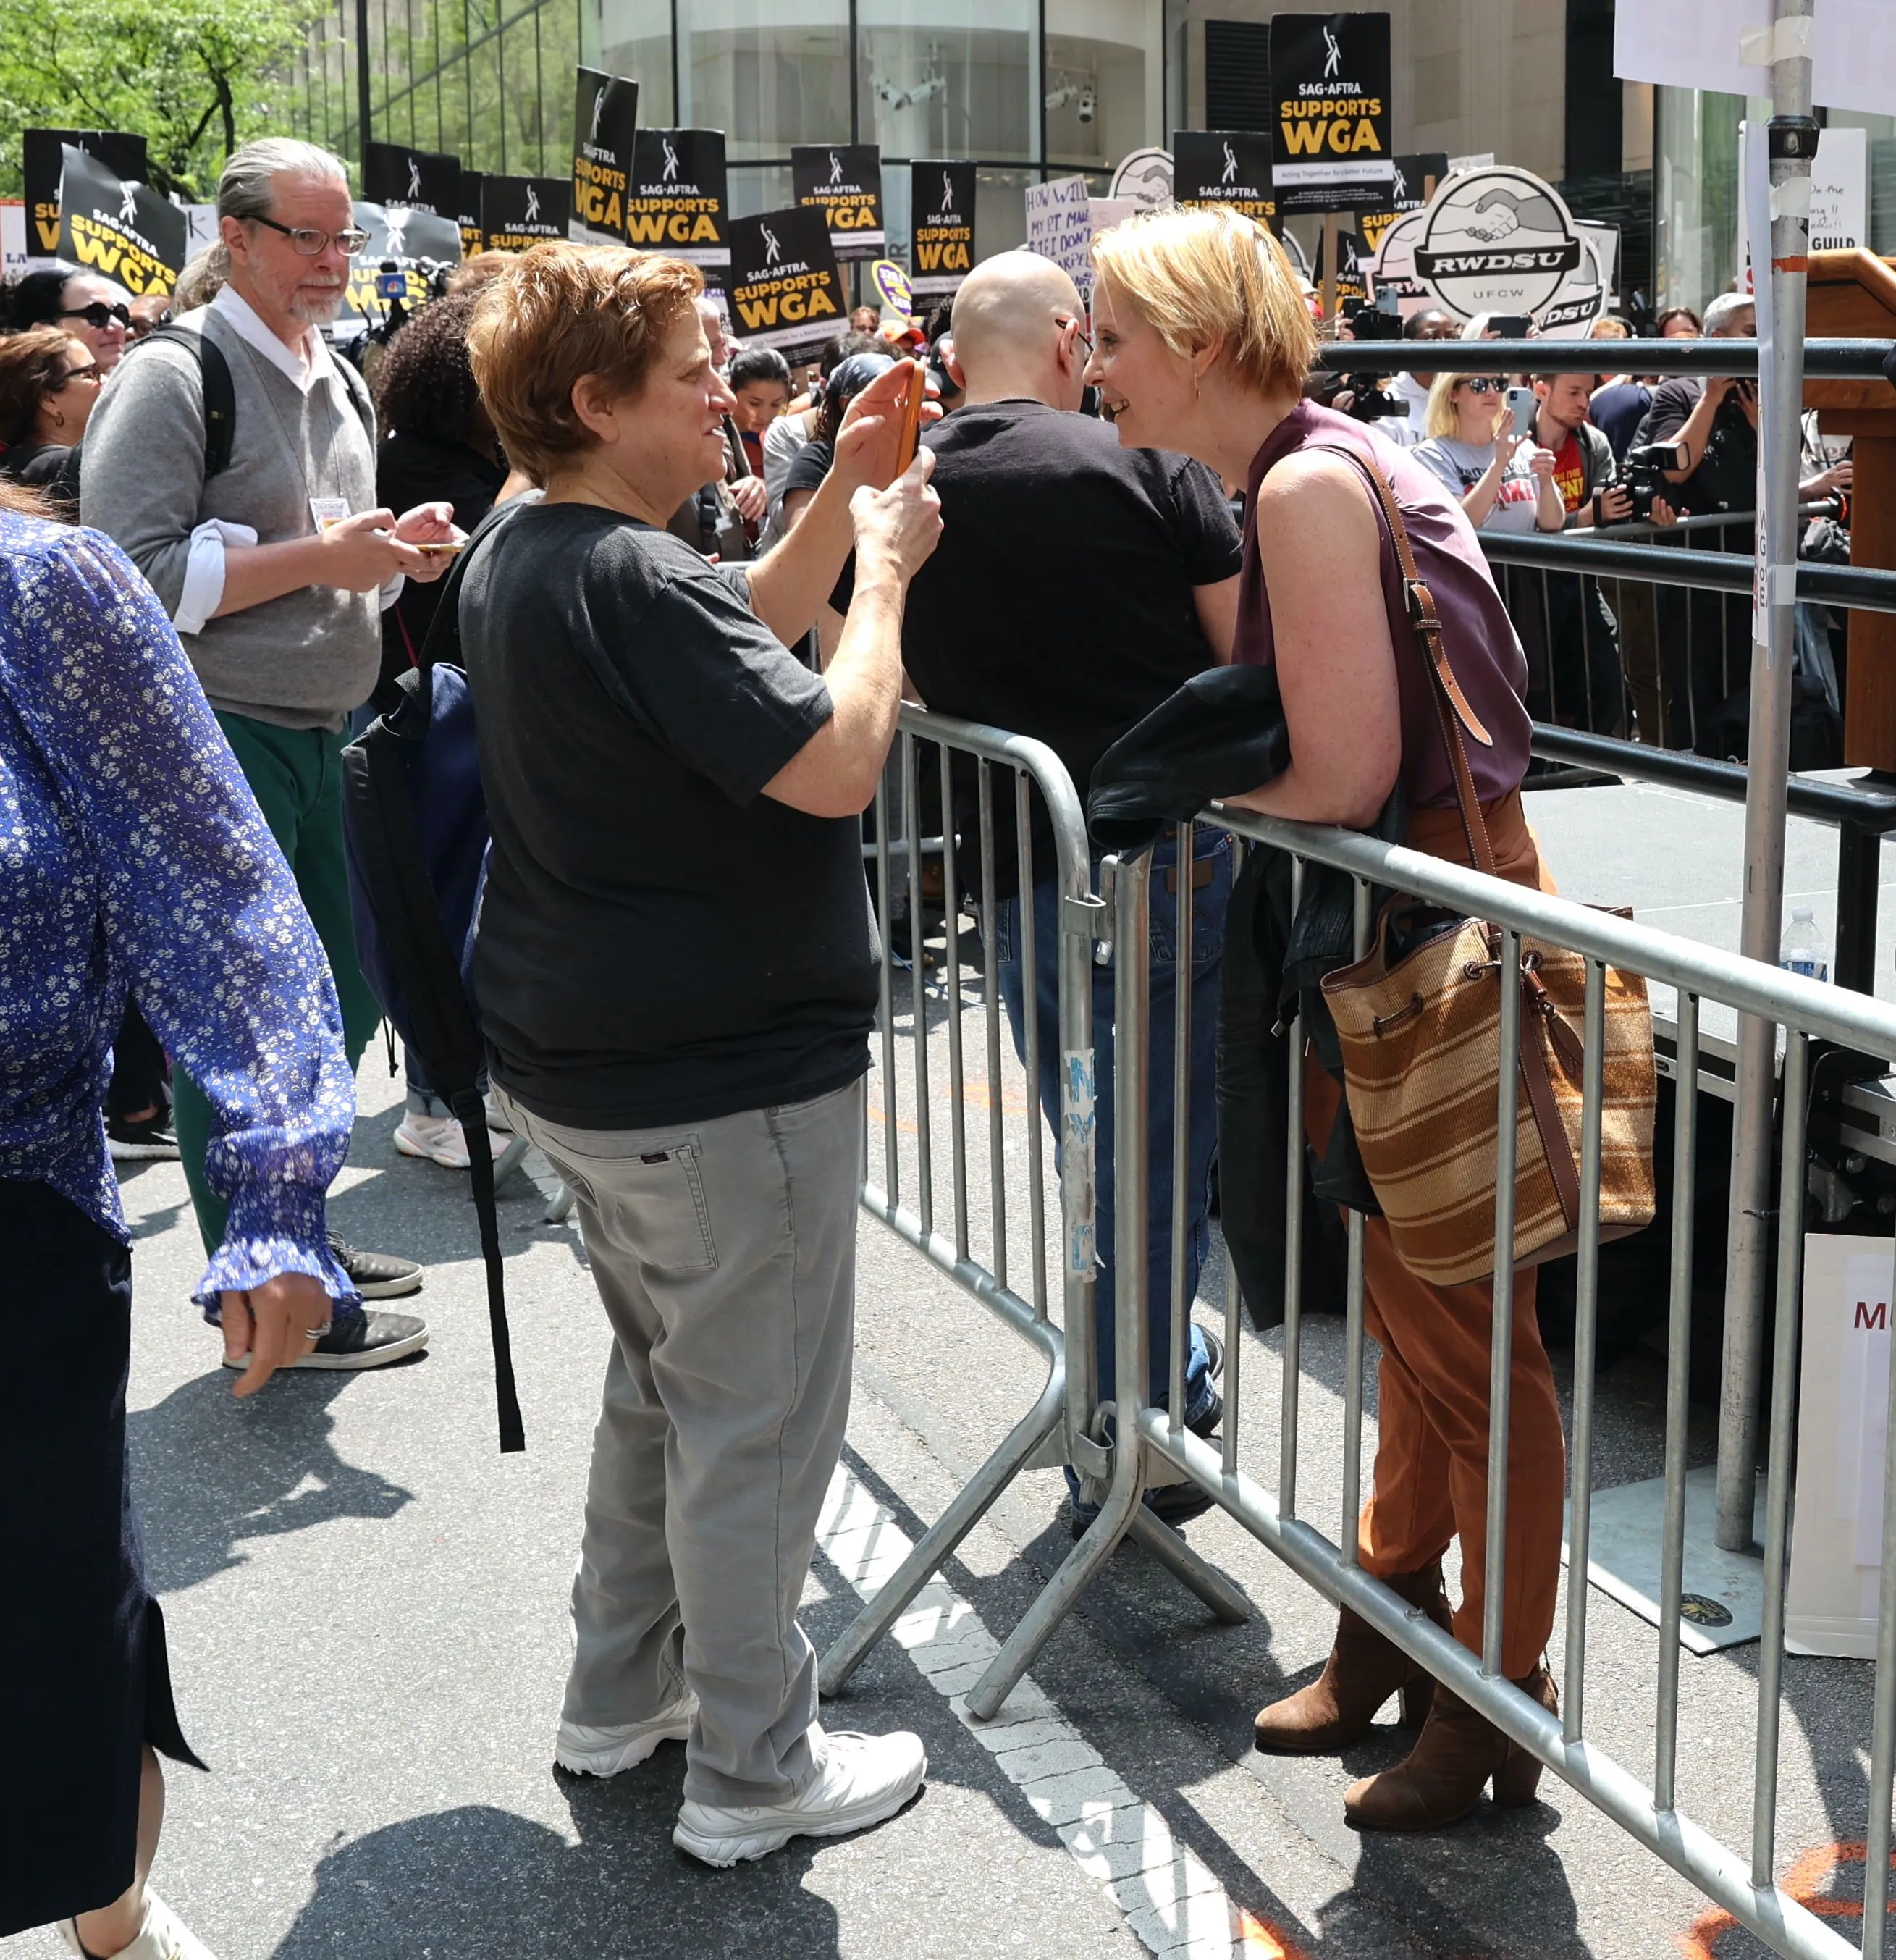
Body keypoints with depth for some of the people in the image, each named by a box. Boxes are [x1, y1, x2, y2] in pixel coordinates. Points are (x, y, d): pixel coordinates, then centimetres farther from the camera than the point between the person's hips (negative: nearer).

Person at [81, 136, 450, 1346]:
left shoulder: (341, 384, 17)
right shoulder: (177, 376, -10)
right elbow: (133, 573, -19)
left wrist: (399, 553, 5)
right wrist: (317, 559, -19)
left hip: (321, 736, 9)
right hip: (215, 742, -9)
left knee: (343, 997, 15)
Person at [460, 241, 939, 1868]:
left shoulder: (521, 557, 8)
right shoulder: (634, 580, -23)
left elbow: (745, 647, 16)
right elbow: (836, 761, -27)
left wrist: (841, 498, 6)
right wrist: (885, 564, -14)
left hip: (579, 1061, 10)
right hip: (725, 1078, -10)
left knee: (665, 1381, 25)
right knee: (756, 1420, 4)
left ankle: (621, 1692, 37)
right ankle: (753, 1771, 18)